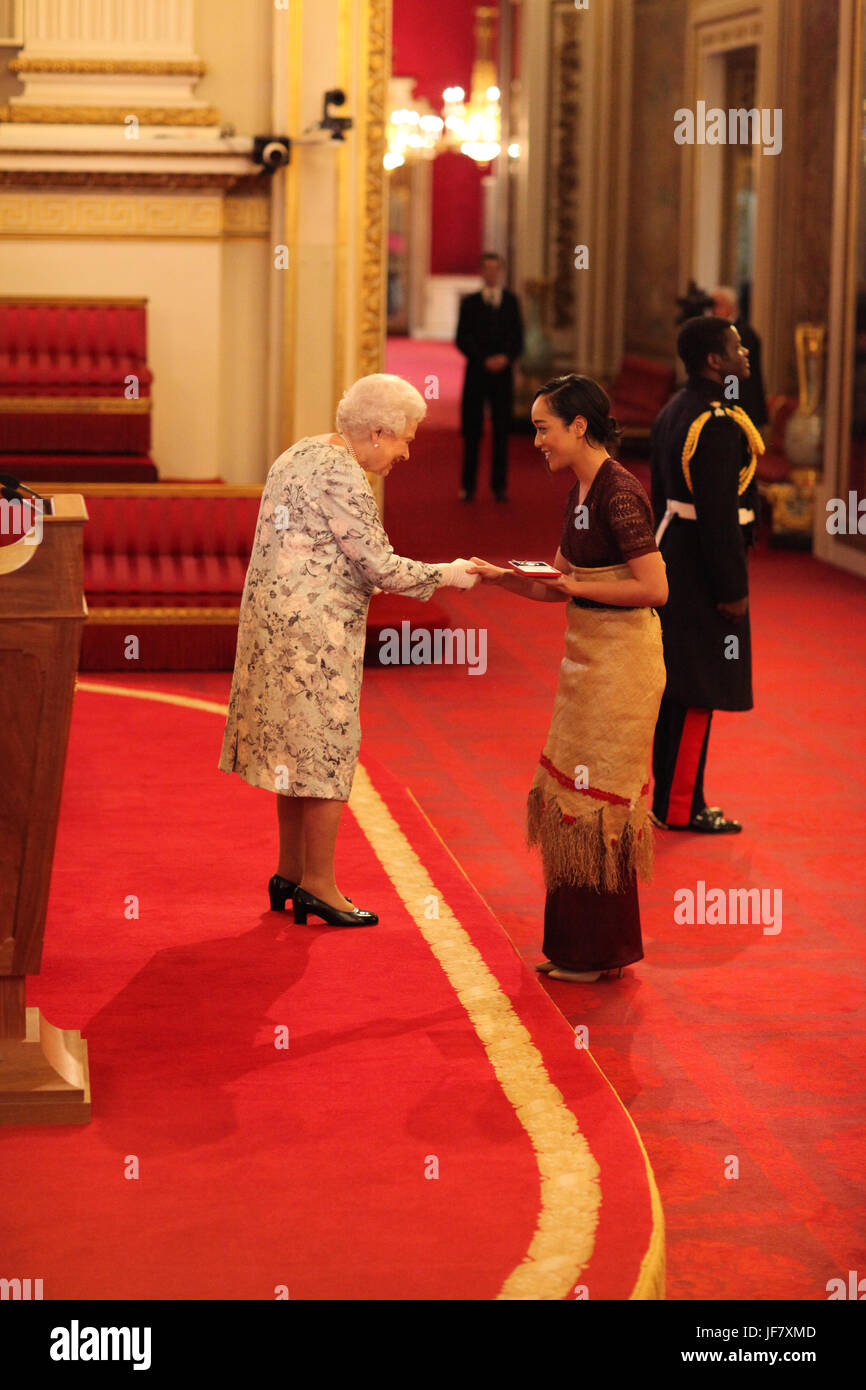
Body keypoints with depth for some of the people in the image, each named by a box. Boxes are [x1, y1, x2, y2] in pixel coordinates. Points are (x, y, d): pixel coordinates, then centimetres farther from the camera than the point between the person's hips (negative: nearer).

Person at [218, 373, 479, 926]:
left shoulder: (303, 453, 13)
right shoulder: (342, 476, -18)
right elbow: (379, 566, -18)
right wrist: (447, 574, -6)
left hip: (278, 619, 10)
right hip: (315, 627, -10)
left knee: (297, 747, 16)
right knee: (325, 750, -2)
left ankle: (290, 872, 23)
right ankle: (319, 886, 4)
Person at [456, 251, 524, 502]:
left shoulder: (511, 301, 10)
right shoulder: (470, 302, 6)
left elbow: (517, 339, 8)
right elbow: (462, 340, 0)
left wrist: (506, 358, -12)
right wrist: (484, 360, -13)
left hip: (503, 373, 1)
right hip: (476, 373, -1)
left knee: (502, 431, 1)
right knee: (472, 431, -2)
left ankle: (499, 486, 4)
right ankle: (468, 486, 2)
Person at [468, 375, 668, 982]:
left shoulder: (619, 493, -19)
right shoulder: (582, 489, 10)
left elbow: (655, 588, -23)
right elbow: (559, 584, 16)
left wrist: (582, 587, -16)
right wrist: (499, 575, 3)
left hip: (620, 658, -10)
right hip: (588, 654, 10)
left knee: (597, 795, -2)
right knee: (576, 793, 13)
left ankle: (600, 953, 9)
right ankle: (577, 944, 23)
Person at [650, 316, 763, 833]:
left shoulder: (674, 412, 11)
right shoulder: (718, 424, -20)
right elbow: (718, 513, -23)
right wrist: (733, 590, -19)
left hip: (674, 555, 10)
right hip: (704, 570, -10)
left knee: (675, 684, 16)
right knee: (697, 689, -2)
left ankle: (669, 794, 24)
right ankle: (680, 806, 4)